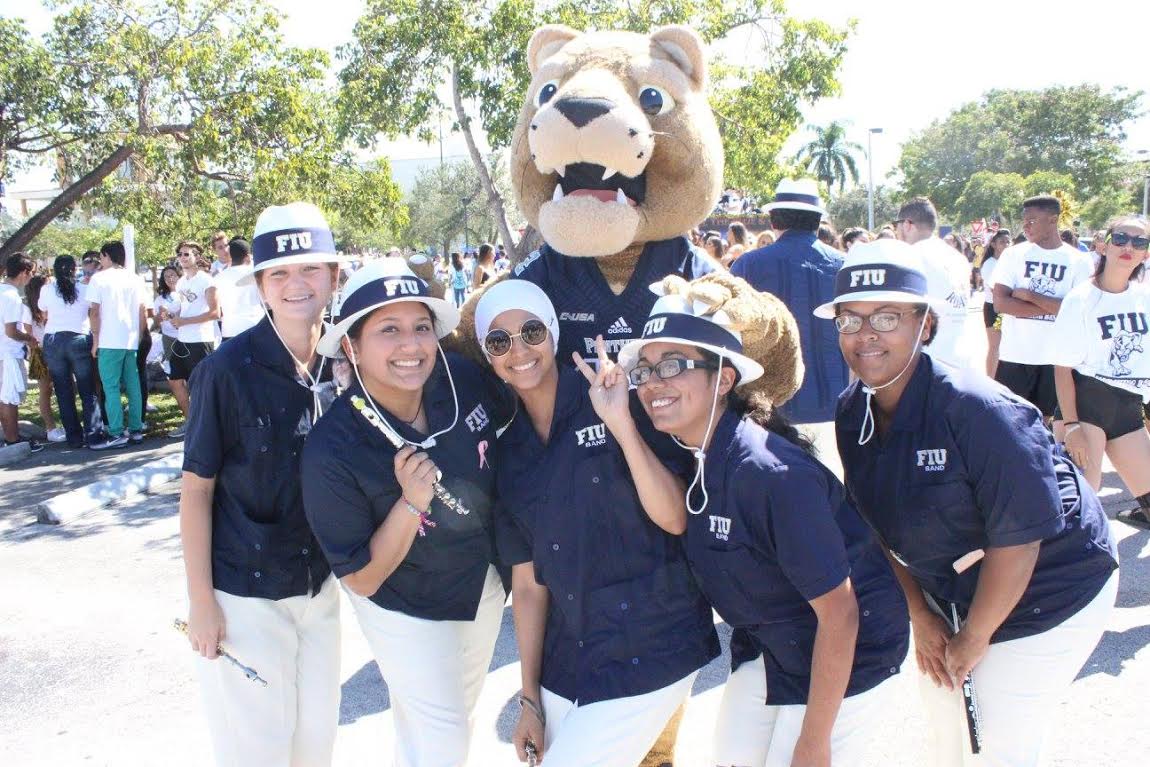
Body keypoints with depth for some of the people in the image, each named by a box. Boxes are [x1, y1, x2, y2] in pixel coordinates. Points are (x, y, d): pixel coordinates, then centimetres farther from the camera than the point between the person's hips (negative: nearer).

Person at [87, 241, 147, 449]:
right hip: (132, 341, 5)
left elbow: (95, 312, -6)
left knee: (111, 387, -3)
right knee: (133, 386, 9)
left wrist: (95, 341, 0)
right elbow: (142, 313, 10)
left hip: (110, 341, -5)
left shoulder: (99, 278, -3)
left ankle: (116, 434, -6)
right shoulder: (135, 279, 11)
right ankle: (136, 430, 11)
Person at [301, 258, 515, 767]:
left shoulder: (463, 377, -23)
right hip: (406, 608, -5)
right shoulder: (331, 451, -31)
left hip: (485, 582, 5)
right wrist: (411, 503, -36)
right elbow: (362, 579, -22)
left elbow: (511, 422, 1)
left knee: (458, 711, 27)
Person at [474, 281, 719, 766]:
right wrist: (530, 698, 8)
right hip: (567, 661, 5)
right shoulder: (509, 451, 5)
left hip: (651, 651, -5)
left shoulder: (614, 401, -9)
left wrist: (622, 424, -27)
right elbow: (528, 583, 7)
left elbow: (675, 519, -16)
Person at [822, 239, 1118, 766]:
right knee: (942, 723, 21)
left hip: (1042, 597, -6)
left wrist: (973, 638, -17)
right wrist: (919, 614, 1)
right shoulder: (852, 415, -9)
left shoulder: (976, 410, -30)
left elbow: (1018, 535, -27)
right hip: (948, 591, 6)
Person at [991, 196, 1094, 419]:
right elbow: (1000, 303, -9)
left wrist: (1030, 295, -14)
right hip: (1016, 355, 0)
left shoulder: (1078, 261, 0)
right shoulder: (1013, 254, 0)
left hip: (1057, 358, 0)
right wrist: (1052, 307, -13)